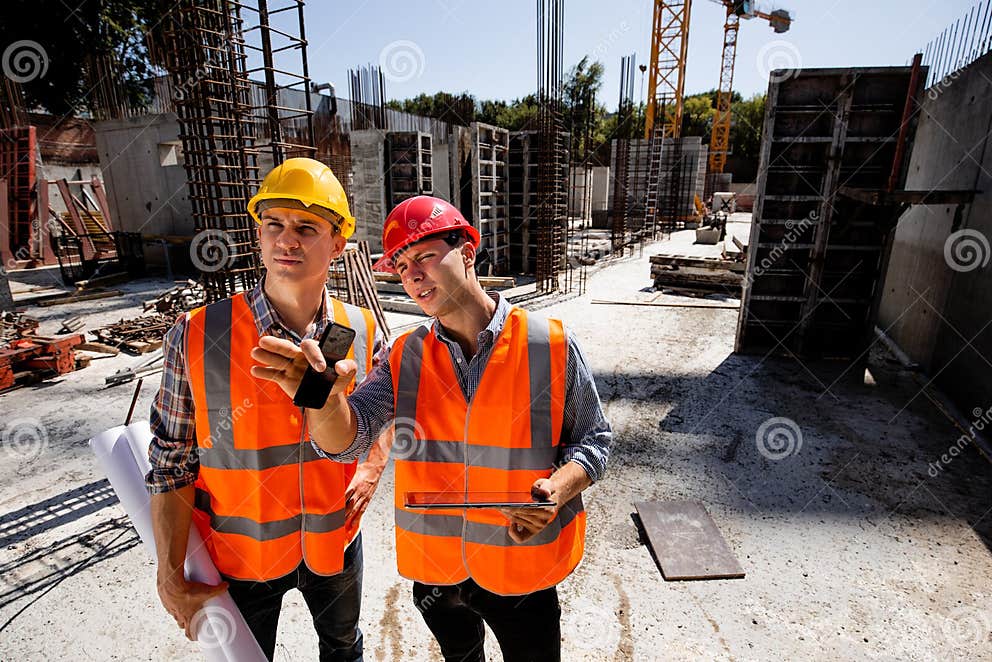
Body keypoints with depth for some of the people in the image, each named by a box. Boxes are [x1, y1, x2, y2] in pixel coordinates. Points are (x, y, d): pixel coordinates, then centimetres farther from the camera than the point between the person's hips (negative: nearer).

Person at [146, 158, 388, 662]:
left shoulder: (363, 333, -13)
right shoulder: (195, 339, -20)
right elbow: (171, 466, -11)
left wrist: (372, 468, -8)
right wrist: (172, 580, -8)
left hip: (336, 541, 2)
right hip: (239, 553, -1)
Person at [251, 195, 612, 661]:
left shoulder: (551, 345, -15)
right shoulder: (404, 358, -7)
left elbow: (593, 439, -7)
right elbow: (345, 440, -17)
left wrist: (557, 489, -25)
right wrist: (323, 395, -38)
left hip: (522, 569, -2)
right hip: (434, 568, 3)